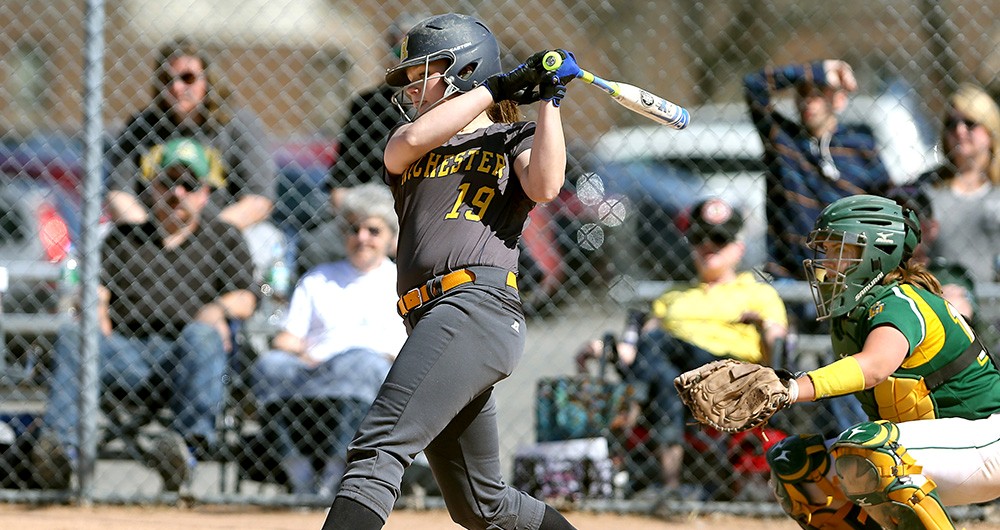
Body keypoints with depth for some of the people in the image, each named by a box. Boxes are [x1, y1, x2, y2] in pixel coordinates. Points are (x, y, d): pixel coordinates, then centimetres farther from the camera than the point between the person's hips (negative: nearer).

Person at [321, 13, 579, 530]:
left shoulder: (512, 141, 12)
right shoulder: (408, 145, 27)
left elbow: (544, 186, -10)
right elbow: (414, 139, 2)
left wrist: (549, 99, -6)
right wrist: (497, 86, 3)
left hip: (479, 307, -8)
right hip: (432, 319, 8)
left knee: (376, 448, -23)